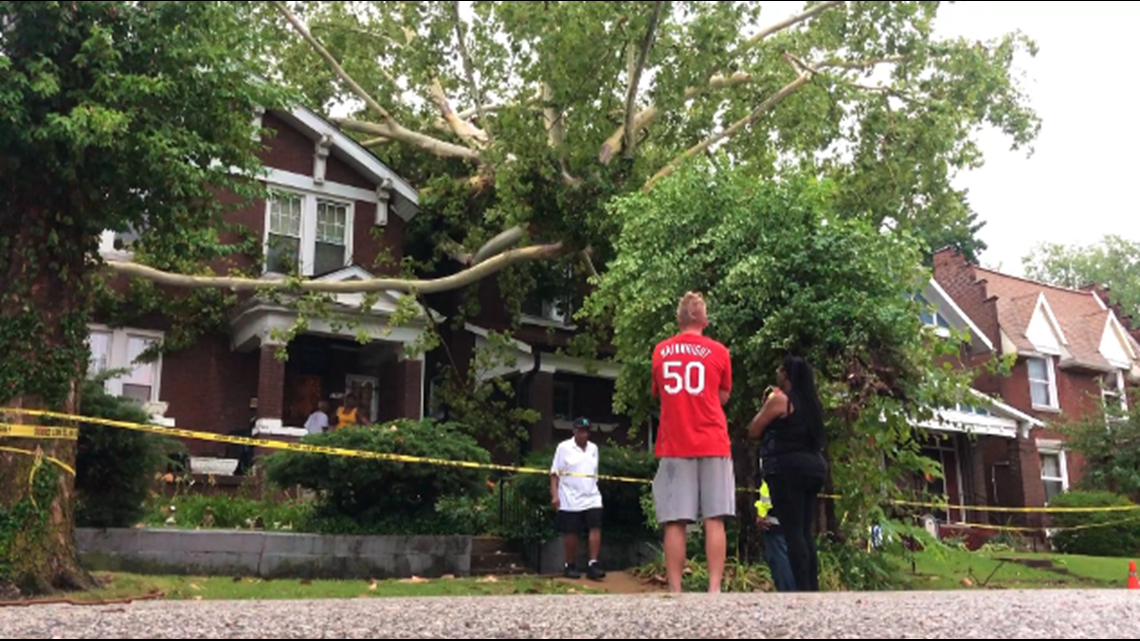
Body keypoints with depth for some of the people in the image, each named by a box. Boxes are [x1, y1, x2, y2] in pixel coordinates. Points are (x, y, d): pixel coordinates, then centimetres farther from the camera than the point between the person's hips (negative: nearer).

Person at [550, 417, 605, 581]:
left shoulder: (593, 448, 13)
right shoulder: (564, 447, -1)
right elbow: (555, 473, -4)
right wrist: (554, 495, -12)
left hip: (591, 498, 4)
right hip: (570, 500, -4)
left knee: (595, 527, -11)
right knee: (571, 533, 2)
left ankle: (593, 564, -9)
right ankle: (570, 566, 15)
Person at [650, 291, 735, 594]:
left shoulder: (660, 351, 9)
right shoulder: (719, 352, 4)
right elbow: (723, 398, 15)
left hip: (674, 445, 1)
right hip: (712, 443, -1)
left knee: (675, 522, -1)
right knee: (714, 520, -1)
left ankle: (675, 592, -3)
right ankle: (714, 590, -5)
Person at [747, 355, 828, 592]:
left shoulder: (779, 399, -6)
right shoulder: (811, 402, 15)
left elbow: (754, 431, -1)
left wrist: (764, 406, 12)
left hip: (787, 468, -8)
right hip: (812, 466, 8)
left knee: (792, 531, -8)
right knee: (805, 531, 9)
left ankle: (803, 589, -13)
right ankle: (813, 588, 6)